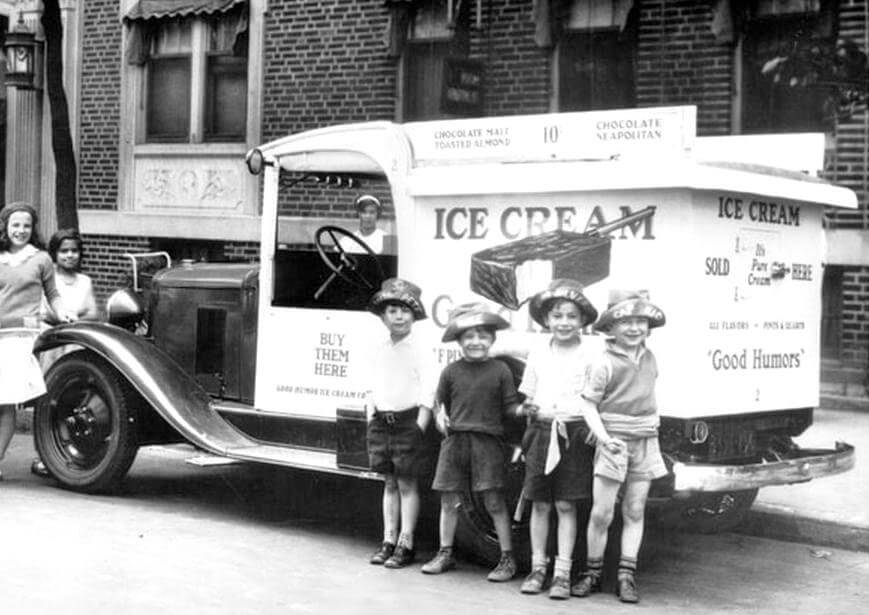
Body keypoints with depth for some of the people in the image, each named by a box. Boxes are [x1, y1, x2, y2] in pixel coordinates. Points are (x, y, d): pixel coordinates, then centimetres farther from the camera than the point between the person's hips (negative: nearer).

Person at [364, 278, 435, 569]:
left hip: (407, 419, -5)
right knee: (389, 482, 11)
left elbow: (428, 391, -9)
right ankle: (389, 540, 16)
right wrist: (371, 417, 8)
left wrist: (419, 427, -13)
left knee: (407, 482, -1)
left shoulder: (420, 350, -6)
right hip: (381, 421, 5)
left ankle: (405, 544, 3)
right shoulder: (379, 351, 11)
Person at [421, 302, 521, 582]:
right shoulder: (451, 371, 6)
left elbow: (510, 405, 2)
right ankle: (445, 553, 23)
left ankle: (507, 558, 7)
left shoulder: (500, 370, 1)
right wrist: (441, 416, -4)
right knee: (449, 500, 9)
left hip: (488, 441, -3)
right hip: (455, 439, 3)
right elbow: (441, 401, 15)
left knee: (494, 501, -2)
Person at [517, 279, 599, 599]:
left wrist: (594, 430, -11)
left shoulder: (589, 355, -2)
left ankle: (562, 572, 5)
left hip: (574, 433, -3)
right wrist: (527, 409, -2)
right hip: (542, 430, 3)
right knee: (540, 504, 7)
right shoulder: (538, 355, 9)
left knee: (566, 505, 0)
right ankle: (538, 567, 16)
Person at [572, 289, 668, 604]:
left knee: (635, 511, 7)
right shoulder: (604, 363, -10)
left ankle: (627, 577, 12)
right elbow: (587, 403, -10)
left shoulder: (649, 358, 8)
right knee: (601, 513, -3)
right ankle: (592, 572, 13)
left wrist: (652, 423, 14)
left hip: (645, 442, 5)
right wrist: (603, 436, -20)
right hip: (614, 442, -5)